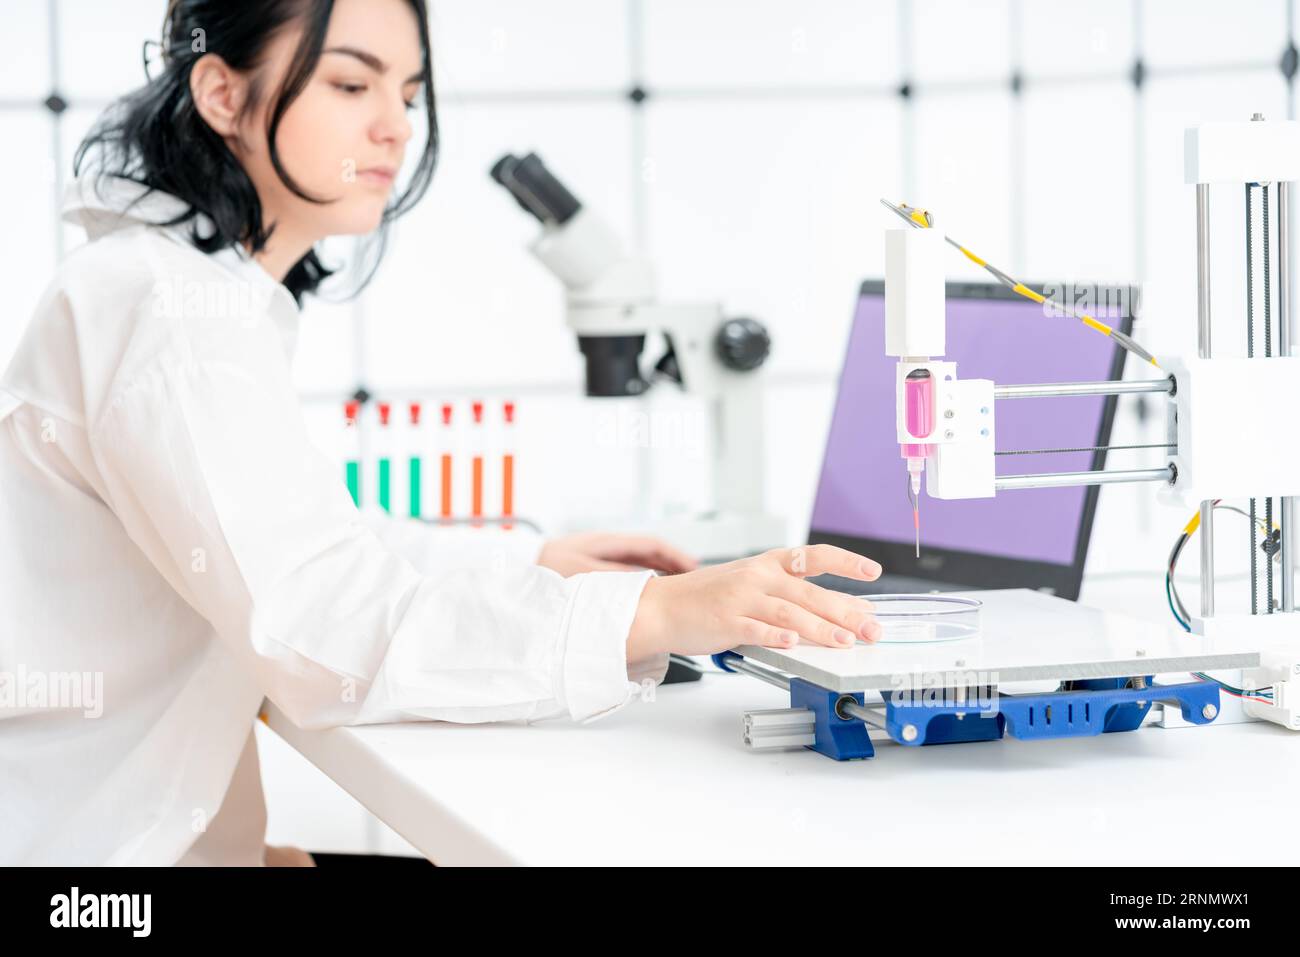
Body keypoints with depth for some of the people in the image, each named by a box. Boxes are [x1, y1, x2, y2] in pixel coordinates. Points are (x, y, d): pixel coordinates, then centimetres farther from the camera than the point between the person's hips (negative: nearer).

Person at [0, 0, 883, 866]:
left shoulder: (223, 295, 11)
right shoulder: (165, 311, -21)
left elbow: (299, 533, 19)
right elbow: (322, 621, -29)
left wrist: (533, 563, 7)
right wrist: (655, 617, -34)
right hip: (81, 844, -9)